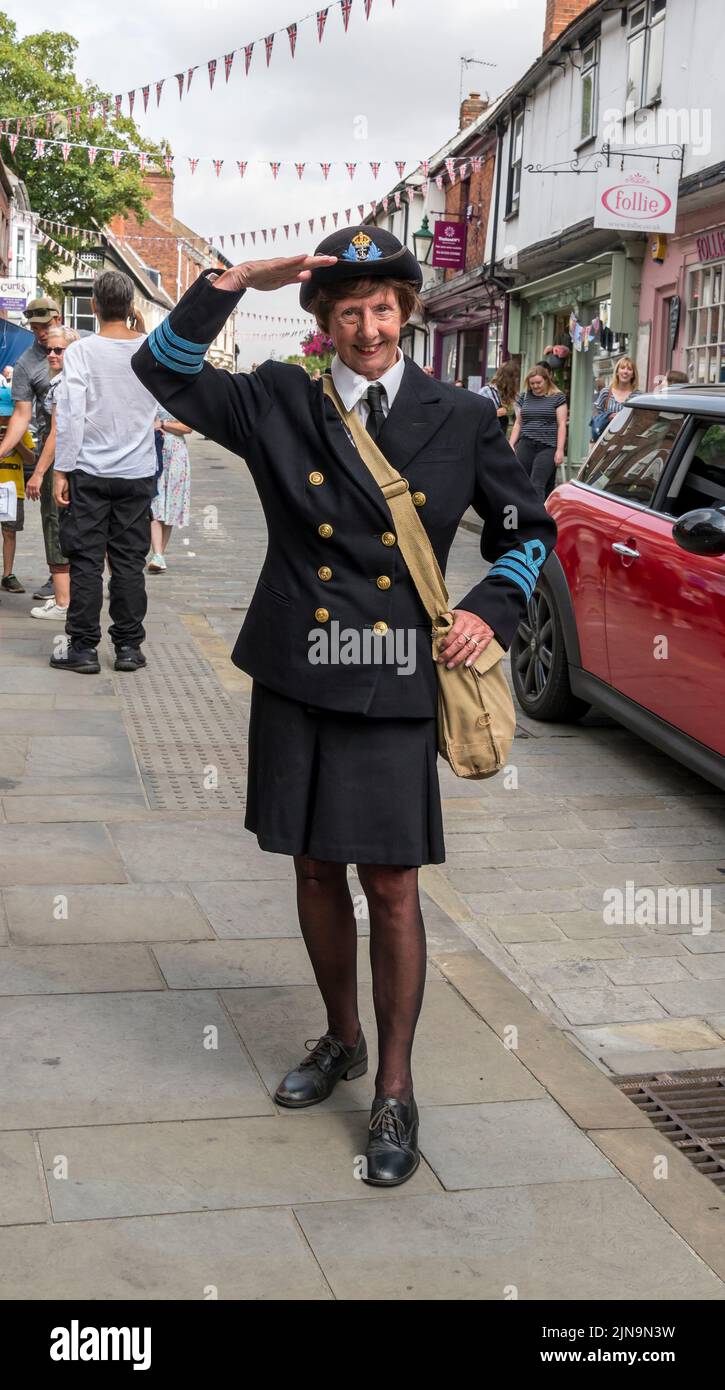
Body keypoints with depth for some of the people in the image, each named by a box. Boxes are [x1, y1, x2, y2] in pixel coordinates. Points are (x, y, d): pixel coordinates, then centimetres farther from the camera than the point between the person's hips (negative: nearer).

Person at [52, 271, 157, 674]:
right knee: (130, 562, 7)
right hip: (138, 474, 2)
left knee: (86, 561, 2)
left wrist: (62, 470, -5)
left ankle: (83, 648, 4)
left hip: (90, 473, -2)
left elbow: (70, 415, -12)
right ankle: (129, 646, 10)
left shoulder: (82, 351, -9)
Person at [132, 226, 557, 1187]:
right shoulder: (280, 403, 5)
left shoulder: (460, 420, 3)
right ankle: (341, 1040, 35)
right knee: (316, 869, 13)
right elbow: (165, 368, 2)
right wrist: (238, 281, -9)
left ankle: (395, 1093, 12)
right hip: (296, 677, 2)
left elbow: (529, 530, 13)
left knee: (391, 887, -1)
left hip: (395, 685, -2)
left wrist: (492, 608, -3)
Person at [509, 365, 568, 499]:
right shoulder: (524, 397, 13)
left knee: (537, 485, -13)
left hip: (547, 448, -4)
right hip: (525, 446, 4)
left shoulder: (557, 397, 1)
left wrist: (560, 450, -8)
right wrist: (511, 445, 9)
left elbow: (561, 425, -1)